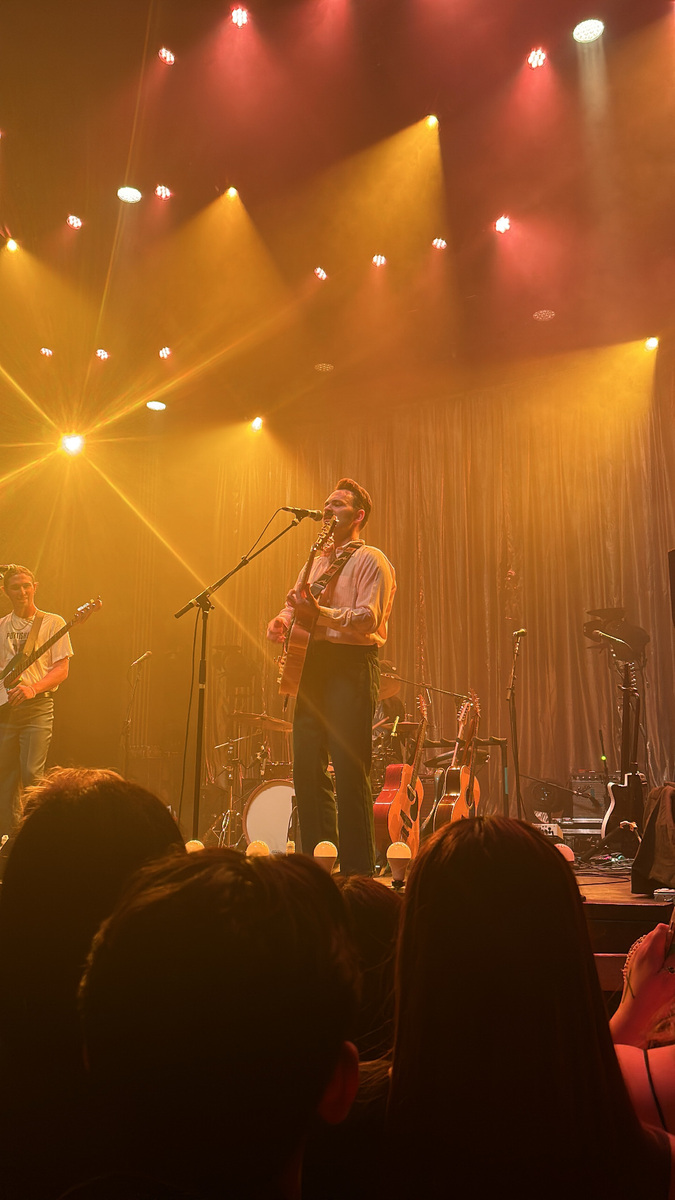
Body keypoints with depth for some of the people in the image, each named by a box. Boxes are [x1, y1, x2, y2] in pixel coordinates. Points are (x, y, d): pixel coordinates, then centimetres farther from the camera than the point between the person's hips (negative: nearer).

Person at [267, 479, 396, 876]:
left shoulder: (371, 561, -1)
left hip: (352, 665, -7)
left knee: (350, 770, -8)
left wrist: (319, 613, -25)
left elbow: (368, 619, -14)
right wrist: (282, 620, 5)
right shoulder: (318, 560, 23)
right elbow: (296, 602, 28)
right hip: (311, 664, 8)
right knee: (307, 767, 7)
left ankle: (358, 870, 2)